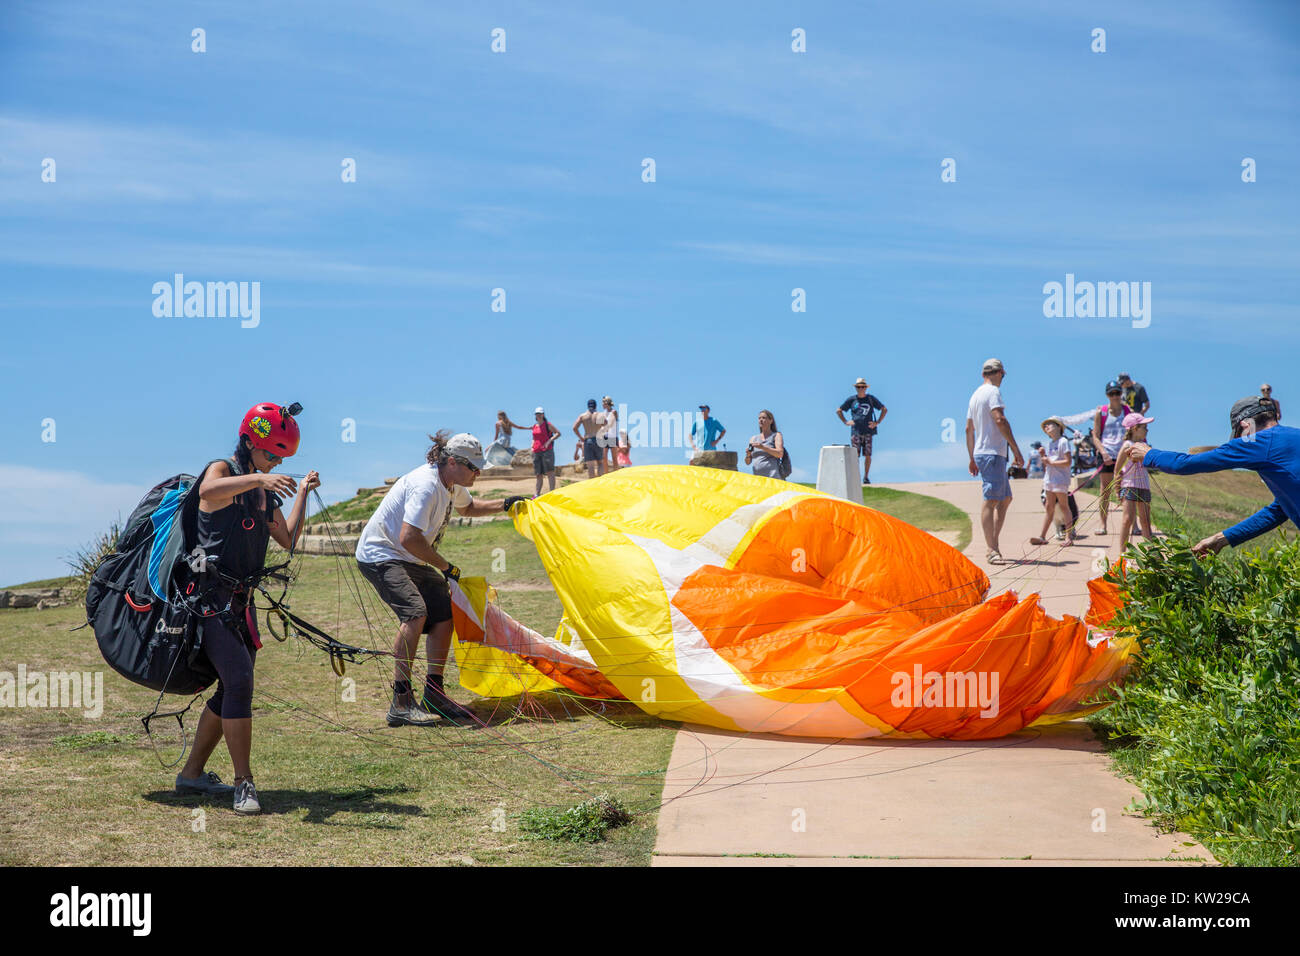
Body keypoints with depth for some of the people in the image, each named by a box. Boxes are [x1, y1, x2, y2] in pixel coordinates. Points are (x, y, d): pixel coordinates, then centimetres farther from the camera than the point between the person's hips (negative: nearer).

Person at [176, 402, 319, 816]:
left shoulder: (264, 492, 18)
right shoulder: (223, 470, -6)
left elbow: (287, 539, 18)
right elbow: (208, 491, -31)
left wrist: (302, 493, 12)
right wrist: (258, 478, -43)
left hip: (239, 600, 9)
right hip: (210, 593, -9)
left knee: (233, 688, 11)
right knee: (239, 681, -18)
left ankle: (192, 774, 24)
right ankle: (243, 783, -15)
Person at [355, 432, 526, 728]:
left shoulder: (451, 485, 5)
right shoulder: (426, 485, -26)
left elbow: (467, 507, 31)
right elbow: (409, 538, -32)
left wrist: (504, 505, 19)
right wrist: (446, 567, -21)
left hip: (409, 560, 10)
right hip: (380, 555, -10)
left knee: (444, 612, 2)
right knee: (415, 612, -28)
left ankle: (433, 695, 12)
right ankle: (401, 703, -27)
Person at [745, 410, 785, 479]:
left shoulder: (776, 435, 9)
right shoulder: (754, 439, 21)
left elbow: (780, 454, -7)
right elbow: (748, 462, 18)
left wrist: (763, 447, -17)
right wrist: (748, 455, -5)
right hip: (757, 477, 4)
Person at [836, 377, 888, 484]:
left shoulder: (871, 399, 8)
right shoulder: (851, 399, 7)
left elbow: (884, 410, 13)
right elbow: (838, 410, 15)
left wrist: (877, 422, 4)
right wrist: (845, 422, 3)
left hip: (868, 431, 0)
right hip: (855, 431, 0)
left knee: (867, 455, -3)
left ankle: (866, 477, 7)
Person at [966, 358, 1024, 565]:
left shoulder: (975, 394, 20)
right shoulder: (993, 392, -8)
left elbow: (969, 429, 23)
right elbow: (1000, 420, -20)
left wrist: (972, 459, 27)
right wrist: (1017, 450, -19)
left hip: (980, 454, 10)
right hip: (992, 454, -10)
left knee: (1005, 498, 15)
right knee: (991, 500, -14)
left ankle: (992, 546, 12)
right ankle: (992, 550, -19)